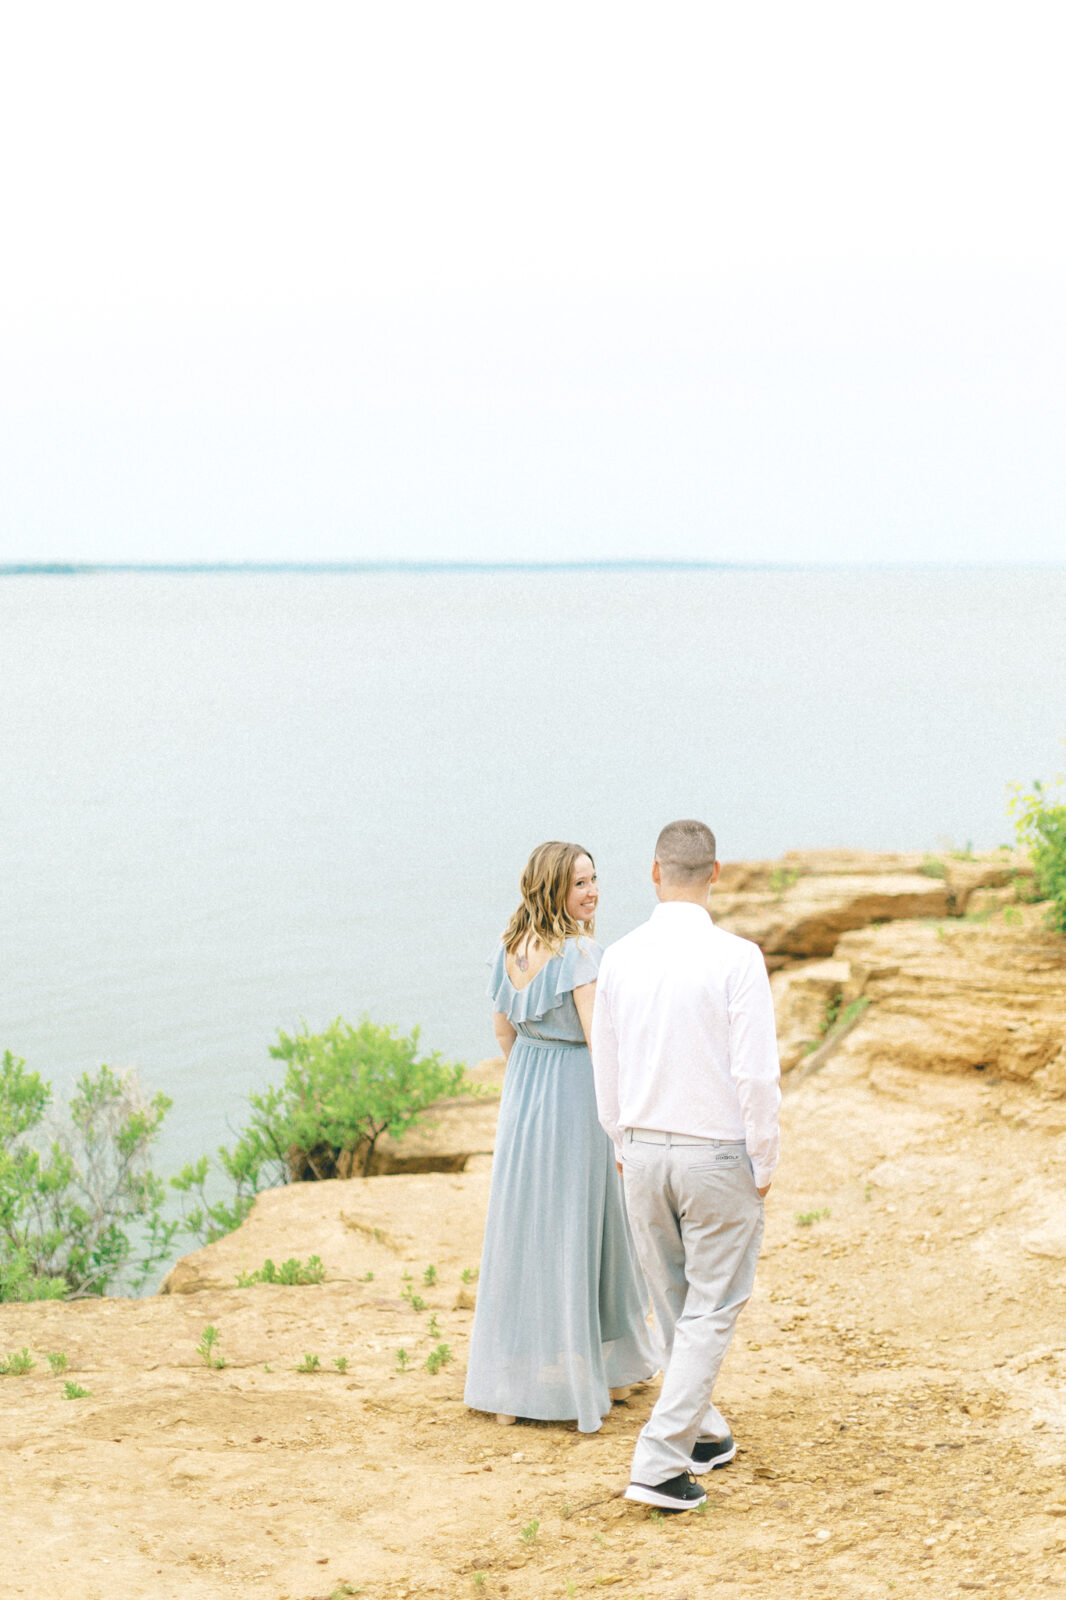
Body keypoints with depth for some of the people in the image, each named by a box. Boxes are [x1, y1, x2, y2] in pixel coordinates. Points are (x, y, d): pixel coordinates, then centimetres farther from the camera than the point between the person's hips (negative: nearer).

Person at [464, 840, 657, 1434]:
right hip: (575, 1094, -7)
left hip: (522, 1095, 7)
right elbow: (598, 1039, -21)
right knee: (575, 1233, 3)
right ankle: (581, 1380, 12)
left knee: (521, 1228, 13)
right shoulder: (580, 951, -18)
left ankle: (512, 1387, 21)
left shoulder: (512, 948, 5)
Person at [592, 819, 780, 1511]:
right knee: (712, 1309, 4)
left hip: (644, 1151, 5)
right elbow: (756, 1074, -17)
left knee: (675, 1302, 19)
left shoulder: (620, 957, -2)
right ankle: (660, 1462, -2)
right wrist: (764, 1165, -4)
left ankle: (702, 1433, 35)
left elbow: (606, 1067, 7)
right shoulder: (736, 956, -16)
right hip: (719, 1154, -5)